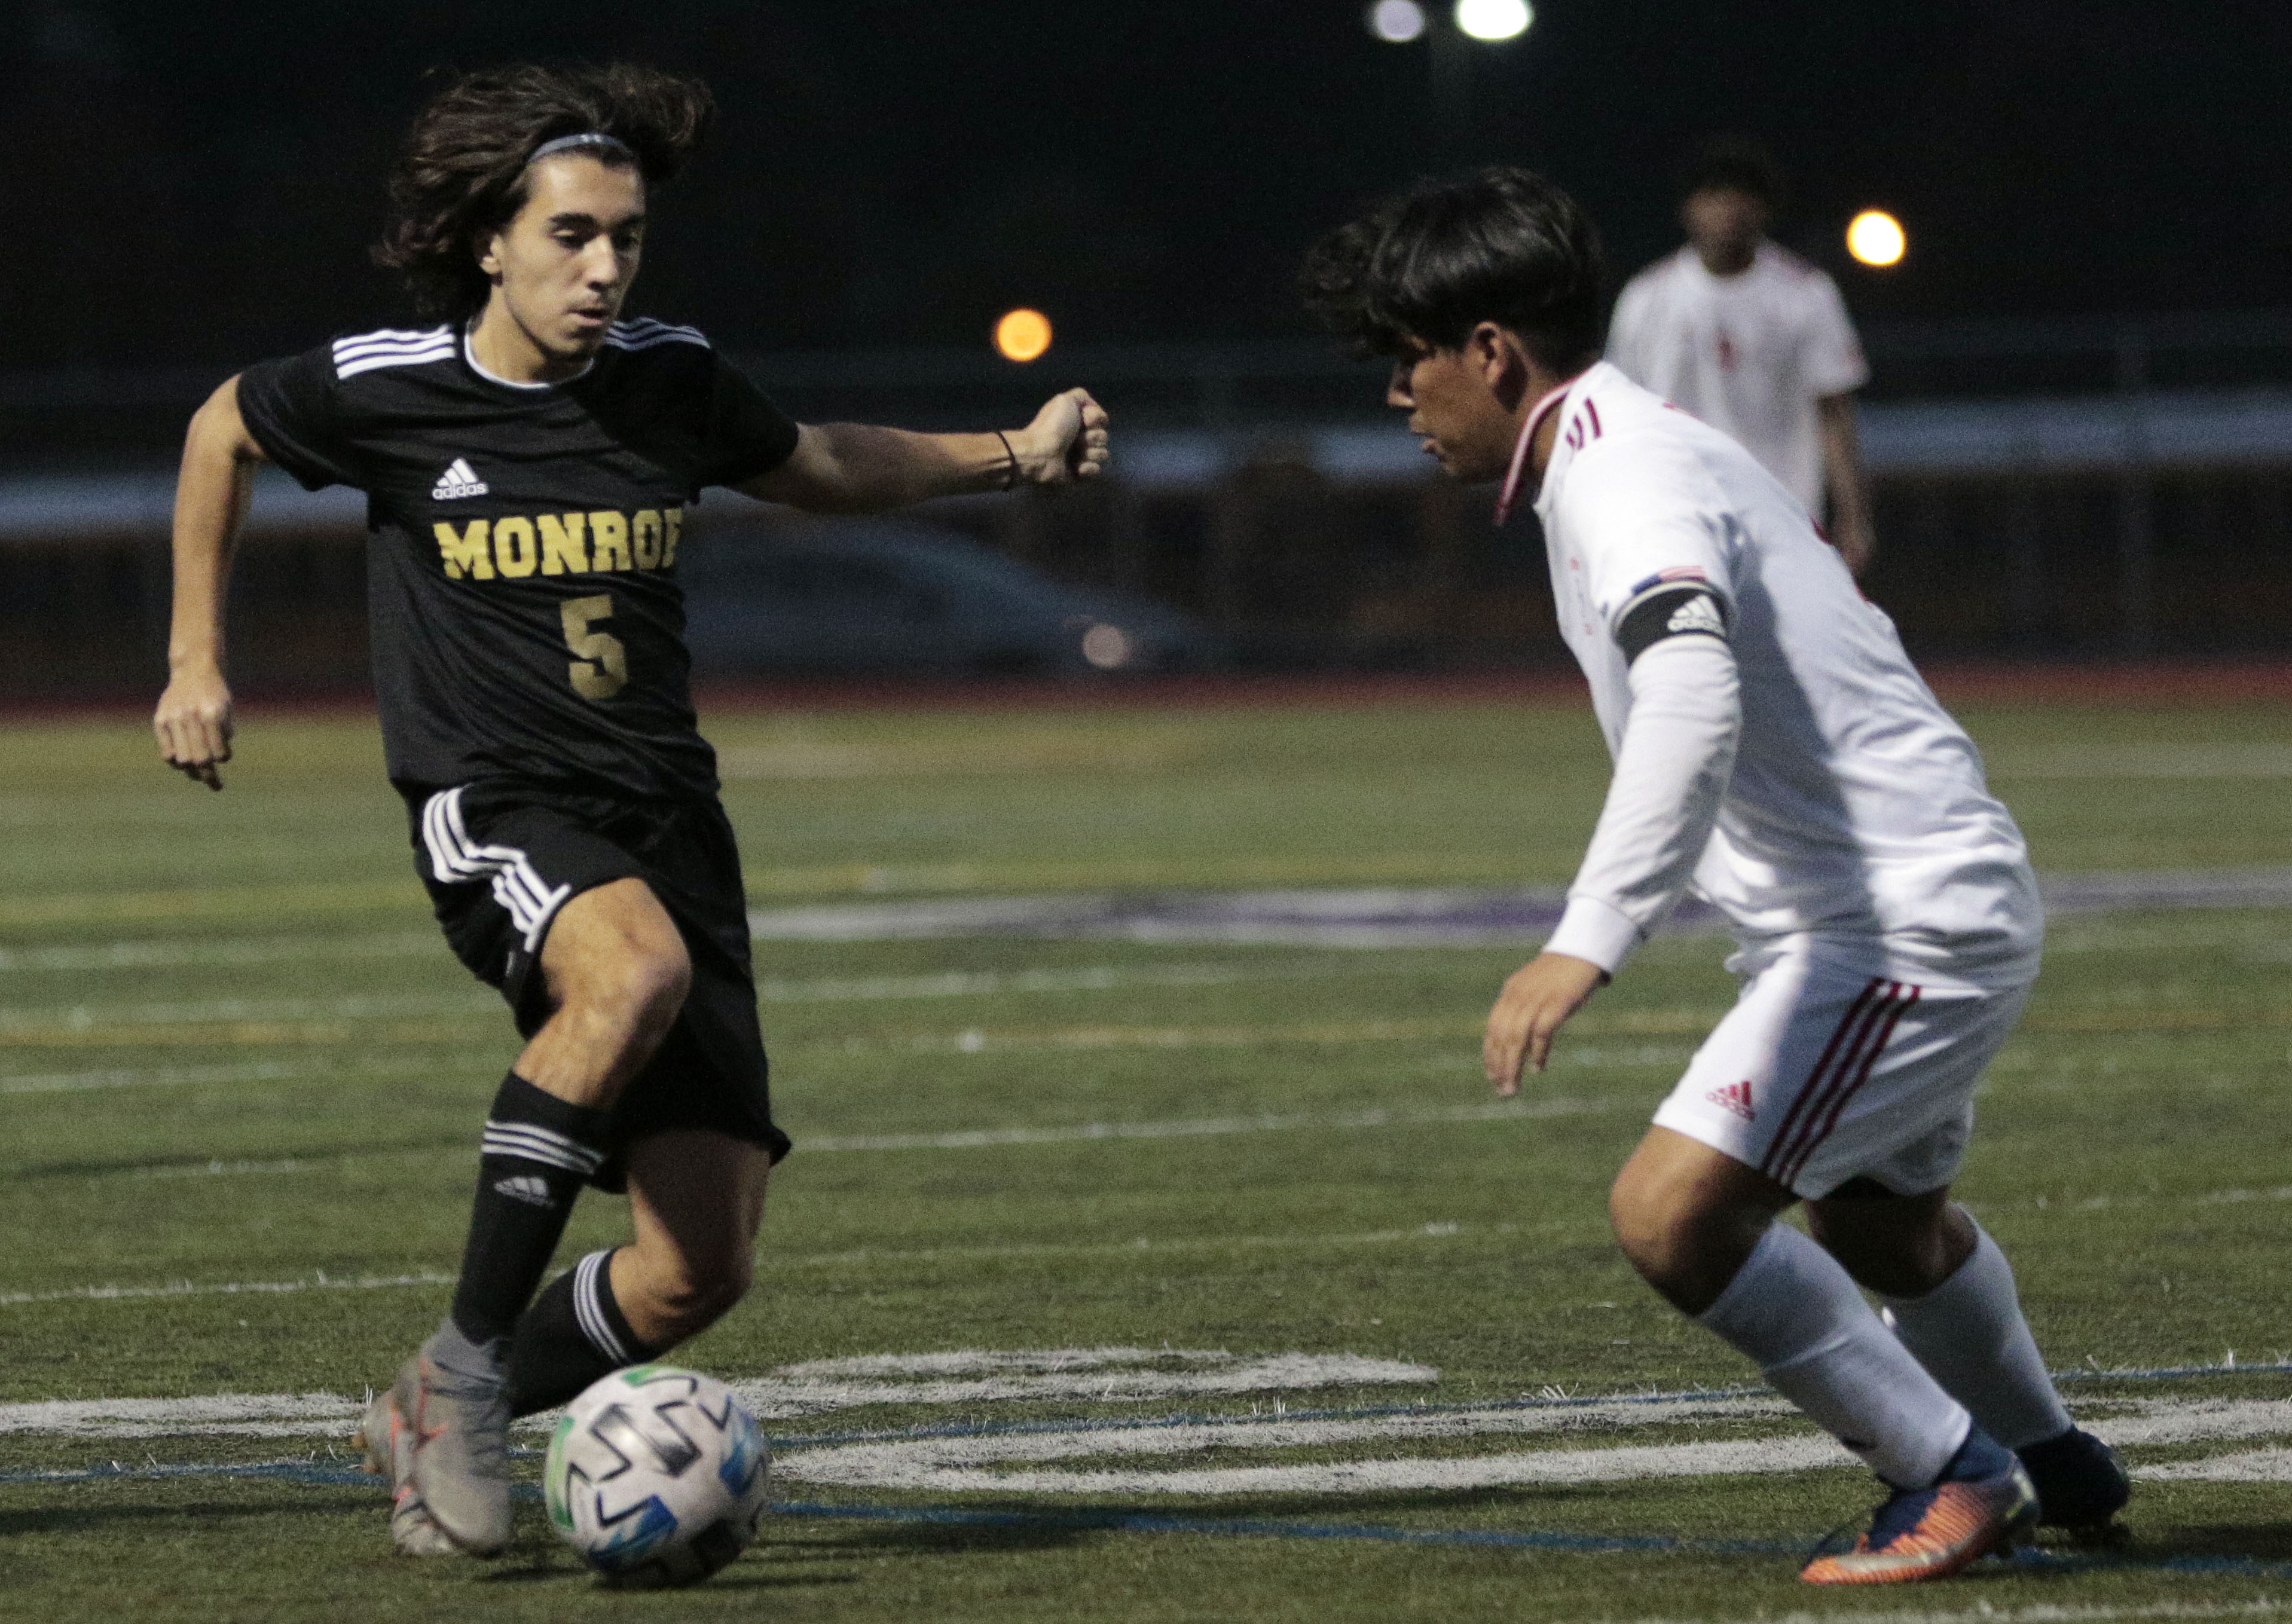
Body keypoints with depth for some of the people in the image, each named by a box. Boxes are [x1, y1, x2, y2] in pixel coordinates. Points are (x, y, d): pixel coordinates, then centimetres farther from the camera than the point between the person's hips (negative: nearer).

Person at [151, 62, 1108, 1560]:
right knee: (638, 970, -41)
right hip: (494, 804, -4)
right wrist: (197, 664, 16)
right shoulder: (384, 389, -5)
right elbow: (226, 433, 16)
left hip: (666, 815, 4)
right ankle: (469, 1357, -28)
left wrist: (1016, 457, 14)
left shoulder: (674, 381, 4)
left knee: (700, 1275, -5)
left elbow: (815, 467, 25)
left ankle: (431, 1424, 22)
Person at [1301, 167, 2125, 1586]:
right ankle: (2050, 1464, 56)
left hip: (1904, 920, -11)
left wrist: (1588, 945, -46)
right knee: (1878, 1217, 32)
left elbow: (1695, 698, -38)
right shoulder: (1666, 445, 12)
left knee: (1676, 1213, -20)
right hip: (1943, 895, 11)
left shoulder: (1626, 477, -20)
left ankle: (1954, 1474, -6)